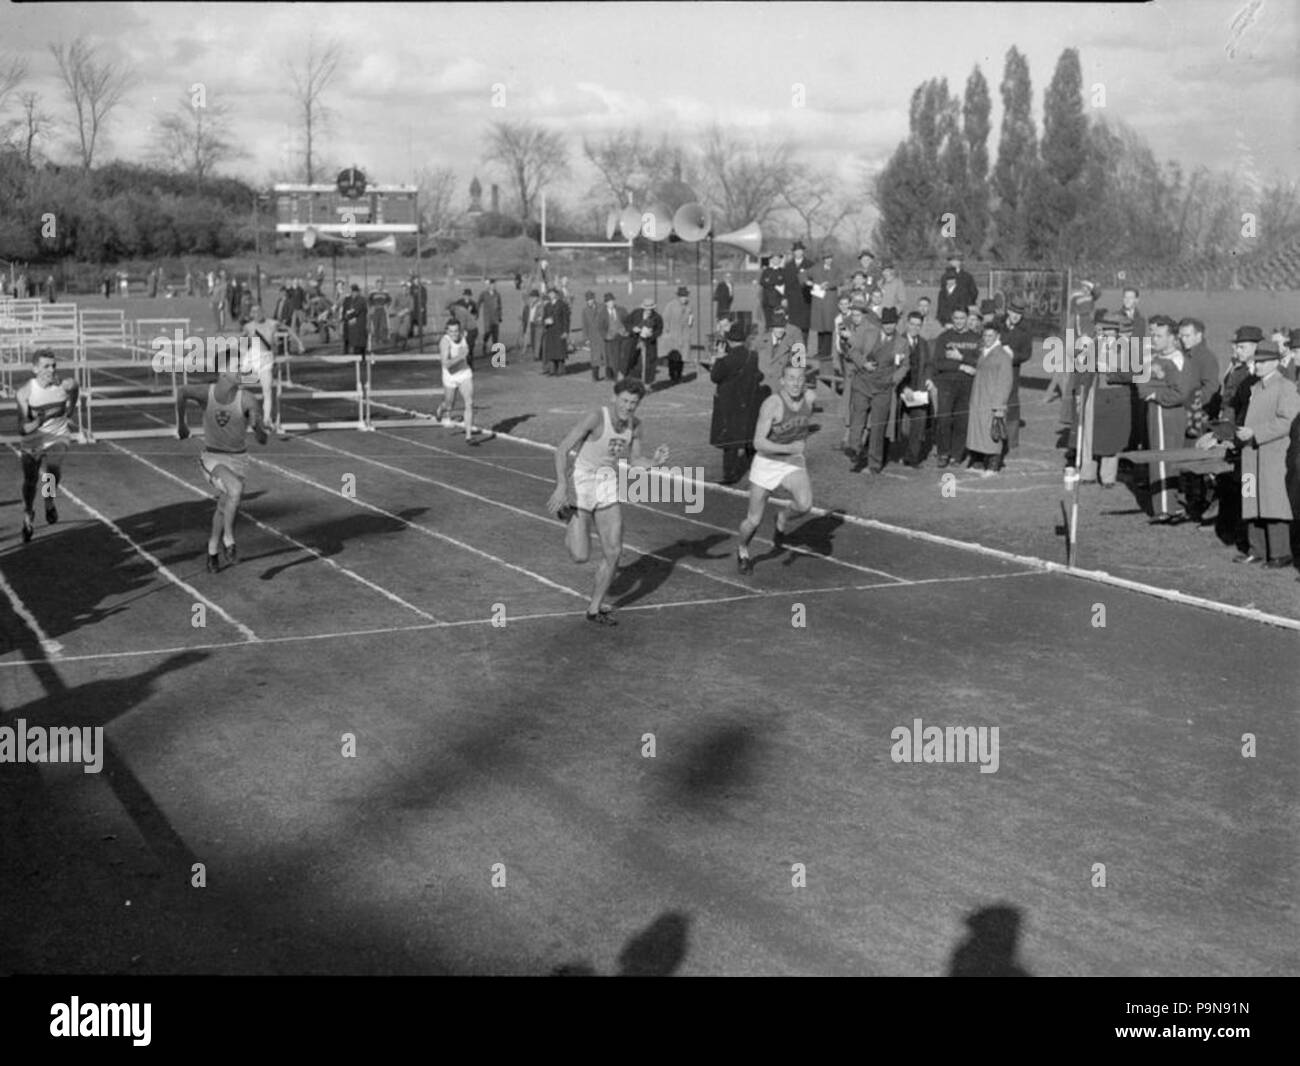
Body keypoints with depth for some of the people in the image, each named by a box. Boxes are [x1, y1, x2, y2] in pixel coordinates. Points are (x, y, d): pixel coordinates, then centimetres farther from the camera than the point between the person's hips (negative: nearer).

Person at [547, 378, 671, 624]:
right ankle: (566, 513, 26)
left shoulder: (635, 424, -3)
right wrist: (562, 486, -33)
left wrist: (656, 462, -13)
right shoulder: (596, 417, -23)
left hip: (608, 488, 5)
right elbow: (562, 450, -22)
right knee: (580, 556, -6)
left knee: (614, 552, -1)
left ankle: (595, 608, 18)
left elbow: (633, 461, 9)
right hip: (581, 486, -5)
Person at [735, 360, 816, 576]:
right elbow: (758, 443, -27)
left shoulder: (808, 400, -7)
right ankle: (743, 550, 37)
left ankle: (783, 518, 11)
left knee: (805, 505, -24)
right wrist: (789, 448, -31)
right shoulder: (772, 404, -24)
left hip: (794, 463, 3)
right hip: (767, 463, -3)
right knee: (754, 521, 4)